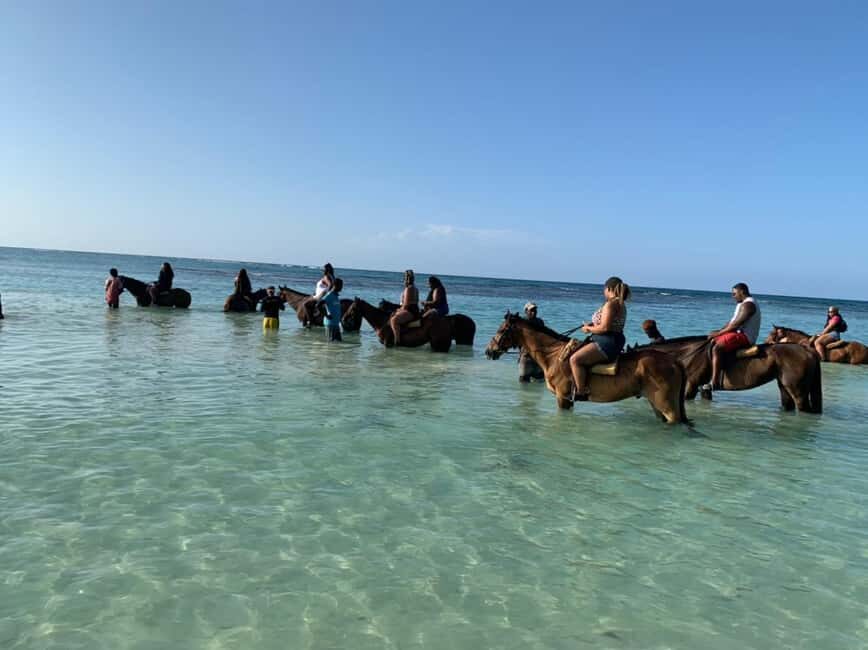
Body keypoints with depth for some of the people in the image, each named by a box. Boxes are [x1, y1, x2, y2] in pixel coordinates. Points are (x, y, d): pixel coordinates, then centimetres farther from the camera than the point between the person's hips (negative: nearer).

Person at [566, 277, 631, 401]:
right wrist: (592, 324, 14)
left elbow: (604, 328, -24)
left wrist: (588, 329, -7)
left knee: (575, 359, -21)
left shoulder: (610, 304, -17)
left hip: (607, 343, -12)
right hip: (613, 341, 12)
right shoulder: (620, 303, 16)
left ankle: (581, 393, -19)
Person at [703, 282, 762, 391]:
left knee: (716, 348, -25)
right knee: (713, 341, 14)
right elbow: (733, 321, 21)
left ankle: (714, 382, -33)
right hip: (740, 334, 11)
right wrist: (719, 330, 8)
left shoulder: (748, 304, -13)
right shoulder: (743, 304, 21)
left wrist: (719, 333, -15)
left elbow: (736, 324, -20)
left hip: (744, 337, -11)